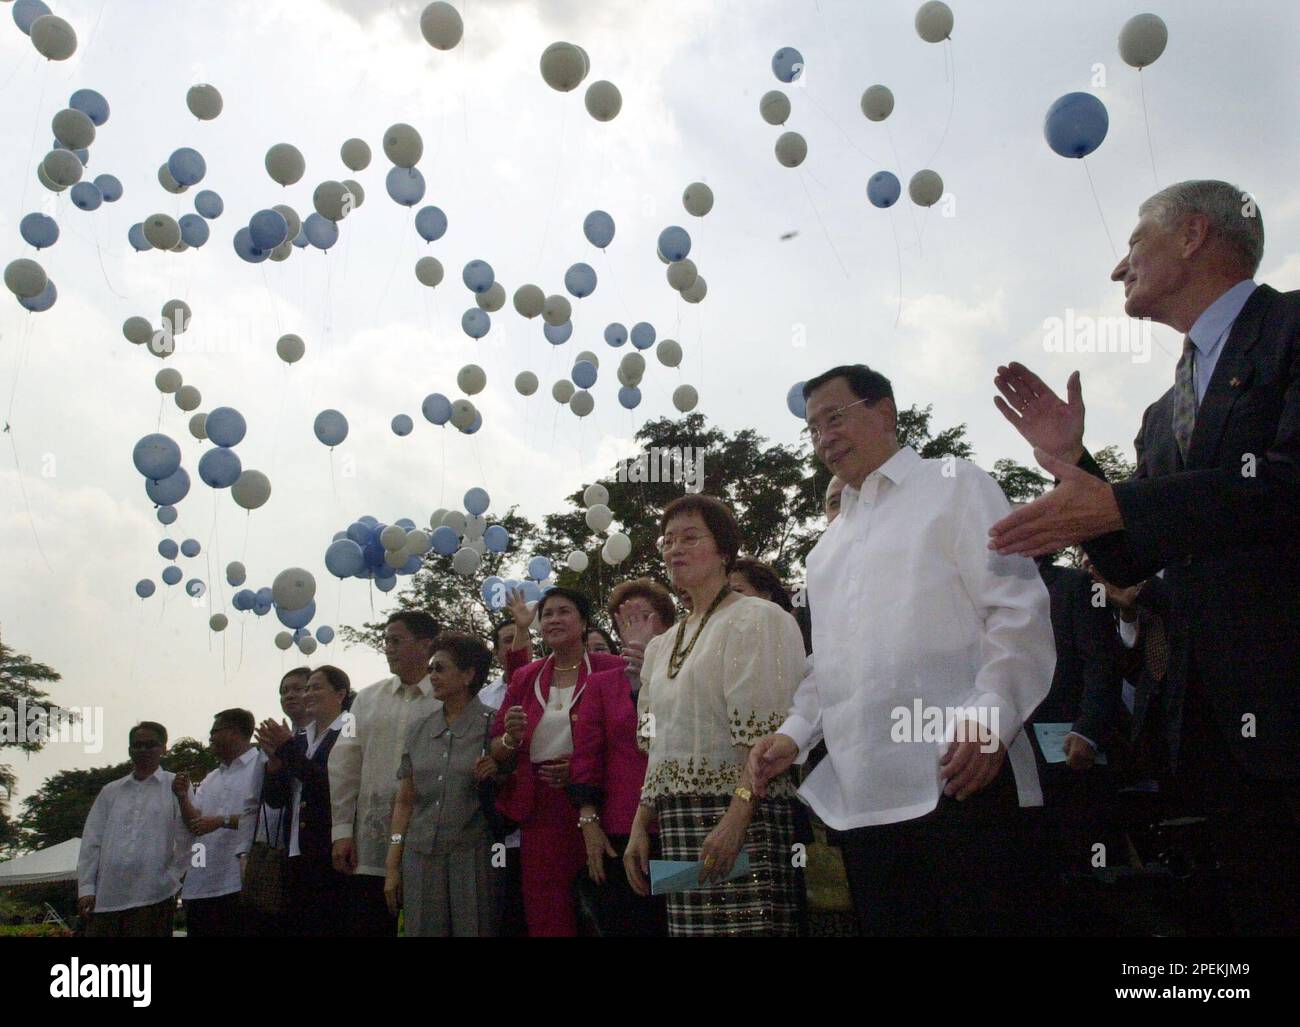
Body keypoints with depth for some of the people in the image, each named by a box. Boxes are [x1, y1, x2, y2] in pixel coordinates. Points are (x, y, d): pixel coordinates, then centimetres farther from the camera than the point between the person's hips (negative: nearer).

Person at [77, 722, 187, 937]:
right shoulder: (110, 791, 16)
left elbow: (186, 840, 0)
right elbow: (91, 842, 12)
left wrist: (171, 878, -5)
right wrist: (86, 888, 3)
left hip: (153, 897, -3)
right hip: (105, 898, 3)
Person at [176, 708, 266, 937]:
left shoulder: (262, 766, -1)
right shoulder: (210, 779, 23)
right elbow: (194, 823, 18)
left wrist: (222, 821, -15)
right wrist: (183, 798, 3)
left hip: (239, 883, -7)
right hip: (200, 885, 7)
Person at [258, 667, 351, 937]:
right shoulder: (299, 740, 17)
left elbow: (333, 786, -18)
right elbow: (275, 800, 15)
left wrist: (288, 749, -11)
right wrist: (275, 757, -1)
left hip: (333, 856, -7)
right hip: (299, 856, 7)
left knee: (333, 928, -7)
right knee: (299, 927, 9)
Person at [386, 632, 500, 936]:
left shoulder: (492, 725, -3)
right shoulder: (419, 729, 9)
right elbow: (405, 801, 11)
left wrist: (498, 775, -16)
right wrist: (393, 865, 7)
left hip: (473, 859, -4)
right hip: (420, 858, 4)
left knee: (473, 929, -1)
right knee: (422, 929, 6)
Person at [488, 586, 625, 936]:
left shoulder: (610, 670, 0)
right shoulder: (525, 678, 11)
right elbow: (497, 752, 14)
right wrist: (511, 738, -8)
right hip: (539, 812, 3)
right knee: (545, 917, 3)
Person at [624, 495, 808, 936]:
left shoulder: (756, 619, -3)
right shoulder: (663, 646, 20)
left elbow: (764, 738, -13)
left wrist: (734, 820, -22)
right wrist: (639, 827, 12)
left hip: (743, 817, -7)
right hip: (678, 825, 7)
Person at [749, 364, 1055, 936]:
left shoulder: (955, 487, 6)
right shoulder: (830, 545, 25)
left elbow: (1018, 609, -5)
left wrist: (989, 716, -18)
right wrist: (795, 732, 11)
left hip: (959, 774, -6)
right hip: (860, 792, 6)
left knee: (981, 920, -7)